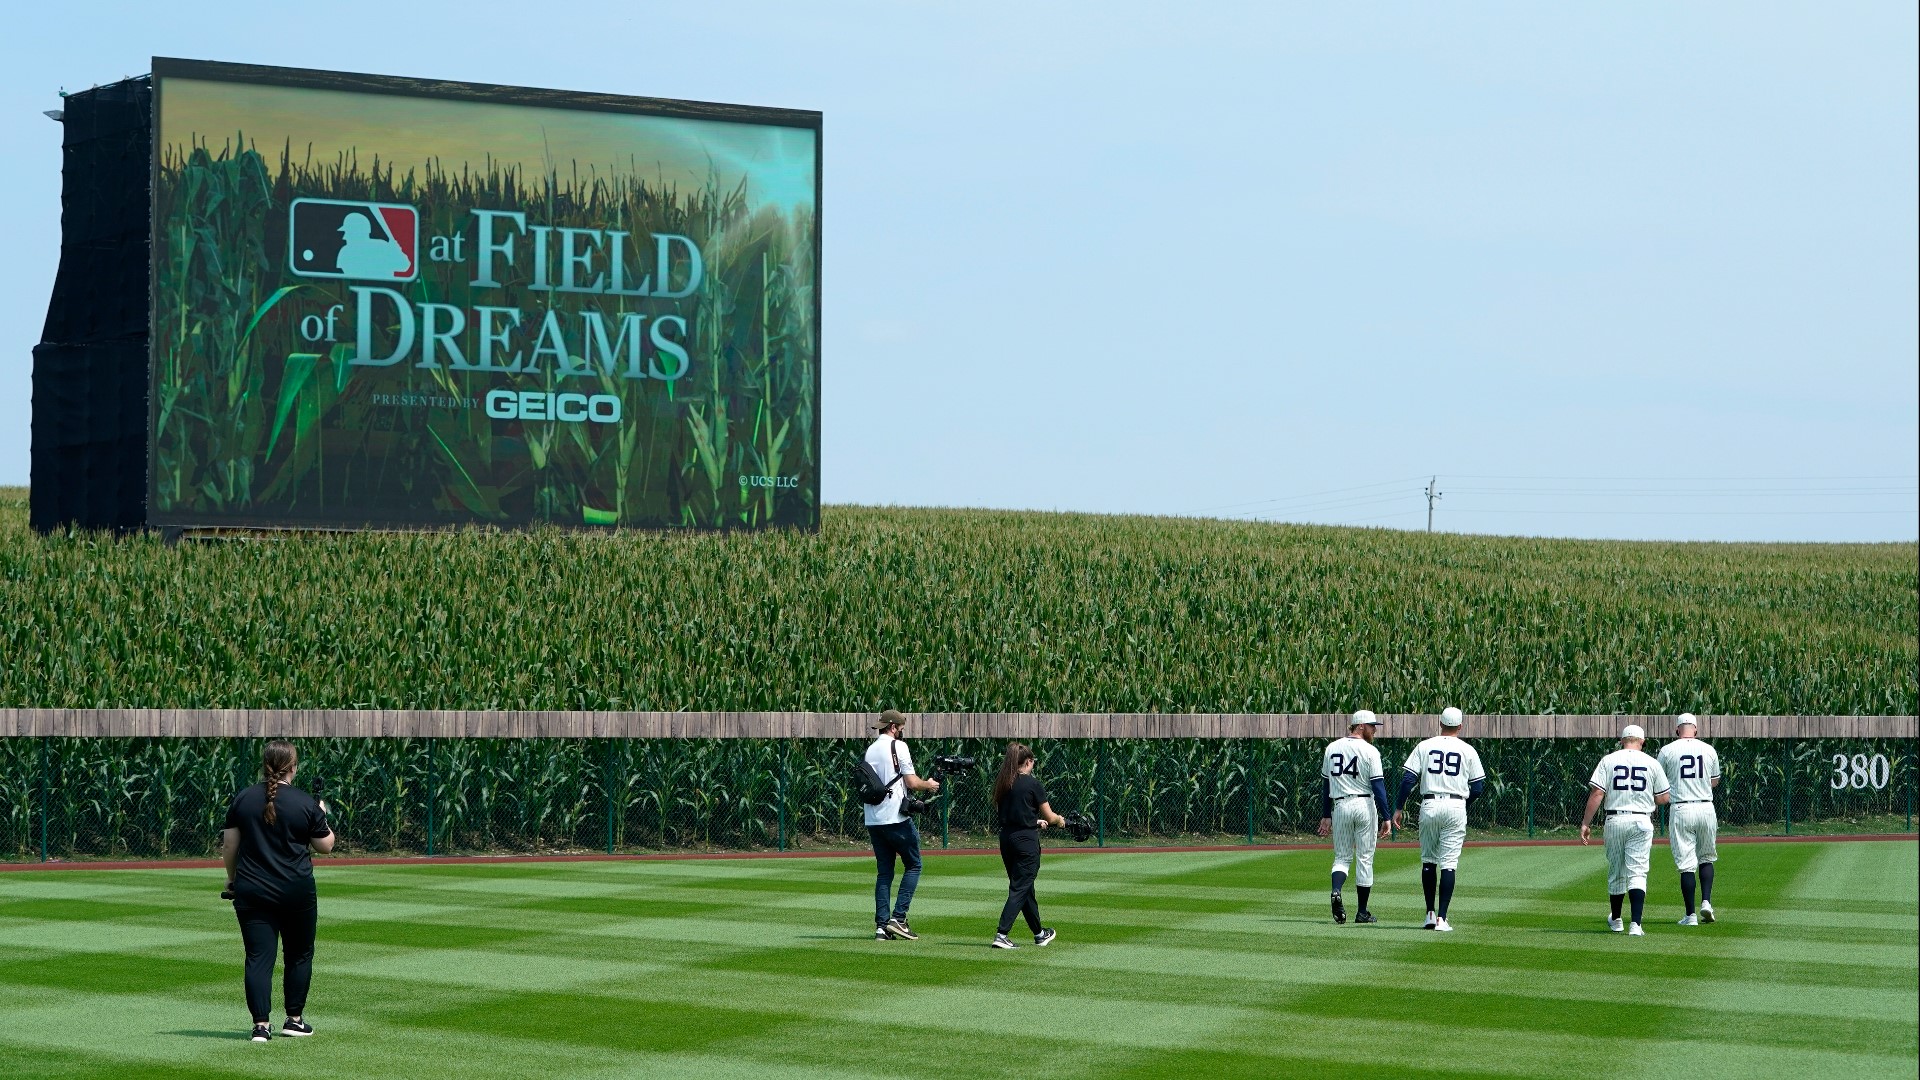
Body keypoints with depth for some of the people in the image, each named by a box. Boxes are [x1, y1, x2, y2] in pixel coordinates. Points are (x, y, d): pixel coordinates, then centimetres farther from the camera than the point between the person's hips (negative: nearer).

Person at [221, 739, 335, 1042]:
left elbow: (229, 845, 5)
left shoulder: (242, 800, 1)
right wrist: (322, 818, 20)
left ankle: (261, 1024, -9)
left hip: (251, 892, 1)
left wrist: (232, 879, 19)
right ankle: (294, 1019, 20)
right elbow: (325, 846, 3)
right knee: (299, 954, 15)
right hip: (297, 892, -1)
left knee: (258, 956, 0)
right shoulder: (306, 804, -6)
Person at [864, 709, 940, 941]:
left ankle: (882, 925, 3)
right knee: (913, 865, 4)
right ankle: (898, 918, -7)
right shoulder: (898, 746, -7)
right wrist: (929, 785, 9)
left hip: (873, 820, 7)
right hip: (896, 817, -7)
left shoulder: (870, 750, 15)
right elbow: (912, 782, -12)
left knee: (884, 871, 10)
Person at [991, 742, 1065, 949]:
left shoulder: (1001, 784, 7)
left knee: (1023, 886, 17)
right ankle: (1001, 935, -15)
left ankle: (1039, 933, 31)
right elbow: (1050, 817, -3)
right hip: (1026, 840, -7)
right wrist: (1059, 820, 19)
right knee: (1020, 888, -4)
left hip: (1006, 838, 7)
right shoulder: (1032, 784, -10)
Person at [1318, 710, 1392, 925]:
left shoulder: (1332, 748, 8)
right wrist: (1385, 818, -10)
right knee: (1364, 859, 6)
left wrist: (1325, 816, 17)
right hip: (1365, 806, -4)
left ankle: (1336, 891, -19)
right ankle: (1362, 912, 10)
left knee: (1342, 856, 11)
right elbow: (1378, 786, -12)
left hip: (1340, 806, 4)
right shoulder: (1370, 751, -8)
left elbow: (1325, 784, 12)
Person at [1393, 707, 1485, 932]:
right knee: (1449, 864, -2)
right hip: (1456, 807, -1)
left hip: (1429, 805, 1)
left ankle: (1430, 913, 14)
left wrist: (1399, 808, 3)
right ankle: (1442, 918, -9)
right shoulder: (1468, 751, 4)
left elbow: (1408, 778, -2)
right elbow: (1477, 787, 3)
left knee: (1428, 860, 15)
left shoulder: (1424, 747, 5)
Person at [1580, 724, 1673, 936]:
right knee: (1637, 873, -5)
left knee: (1615, 872, 16)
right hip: (1641, 822, -1)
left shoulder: (1608, 761, 2)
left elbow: (1597, 794, -6)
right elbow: (1664, 798, 5)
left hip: (1615, 820, 1)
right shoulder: (1652, 763, 3)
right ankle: (1635, 924, -19)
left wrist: (1586, 823, -3)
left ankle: (1615, 920, 32)